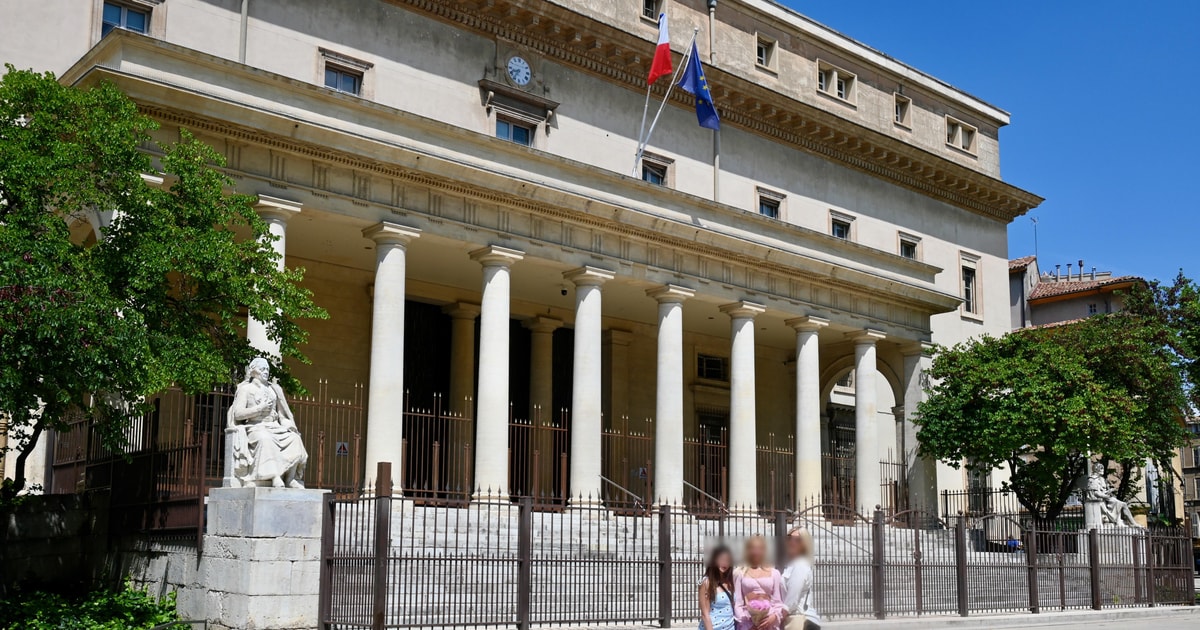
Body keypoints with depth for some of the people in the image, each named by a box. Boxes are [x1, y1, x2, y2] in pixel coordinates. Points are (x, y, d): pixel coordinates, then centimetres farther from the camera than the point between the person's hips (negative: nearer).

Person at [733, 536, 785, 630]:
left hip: (770, 622, 1)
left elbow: (778, 601, 8)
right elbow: (737, 602, 3)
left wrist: (774, 616, -10)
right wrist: (745, 621, -10)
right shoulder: (740, 573, 6)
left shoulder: (774, 573, 9)